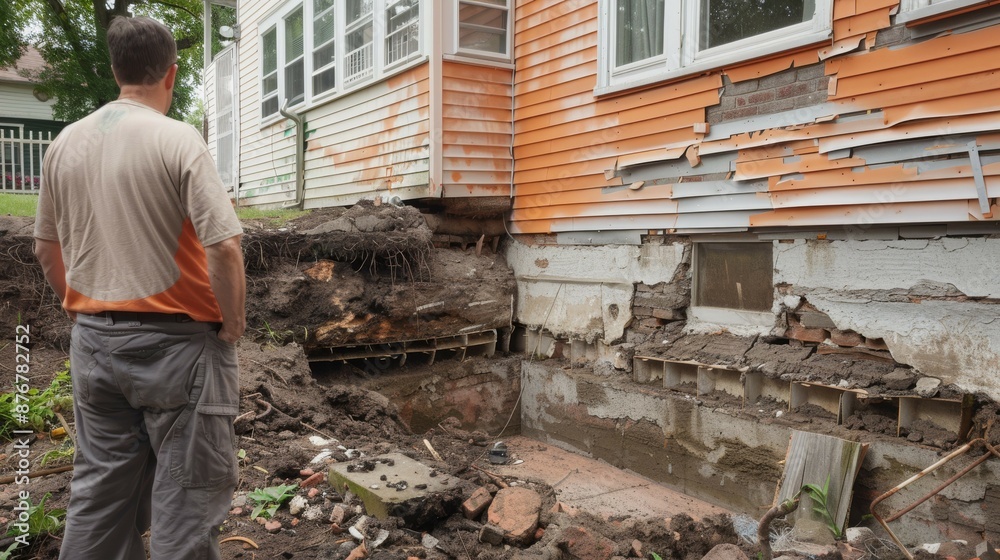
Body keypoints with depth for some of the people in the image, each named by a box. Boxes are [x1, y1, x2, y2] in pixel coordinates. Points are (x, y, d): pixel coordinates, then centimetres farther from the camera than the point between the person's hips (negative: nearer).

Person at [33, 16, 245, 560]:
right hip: (174, 340, -6)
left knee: (98, 492, 17)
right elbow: (223, 247, -20)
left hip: (93, 342, 6)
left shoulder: (65, 143, 6)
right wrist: (232, 325, -7)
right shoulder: (177, 139, -12)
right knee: (185, 496, 5)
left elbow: (46, 248, 14)